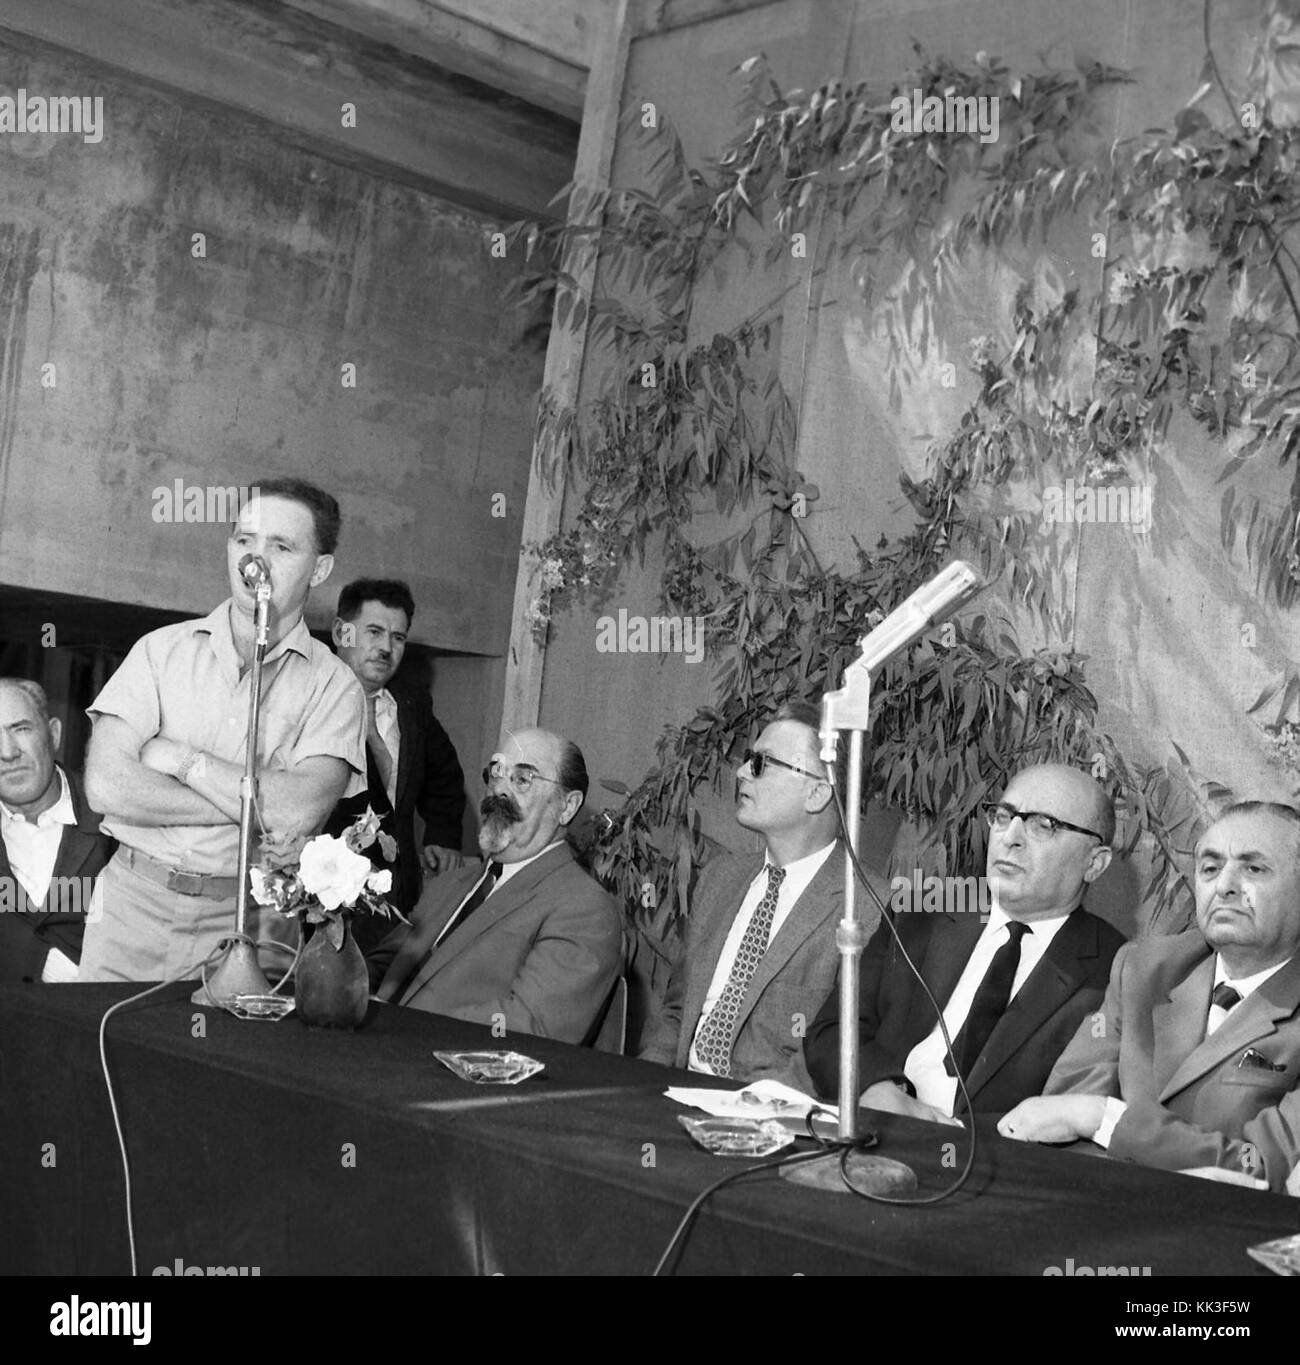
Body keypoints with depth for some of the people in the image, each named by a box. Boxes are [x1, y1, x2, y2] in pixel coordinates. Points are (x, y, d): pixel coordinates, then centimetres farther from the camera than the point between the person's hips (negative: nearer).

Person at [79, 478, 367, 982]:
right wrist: (257, 805, -12)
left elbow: (300, 812, -17)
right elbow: (107, 786, -9)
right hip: (135, 902, 1)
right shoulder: (163, 648, 3)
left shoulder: (333, 685, -2)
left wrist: (180, 758, -10)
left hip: (248, 922, -1)